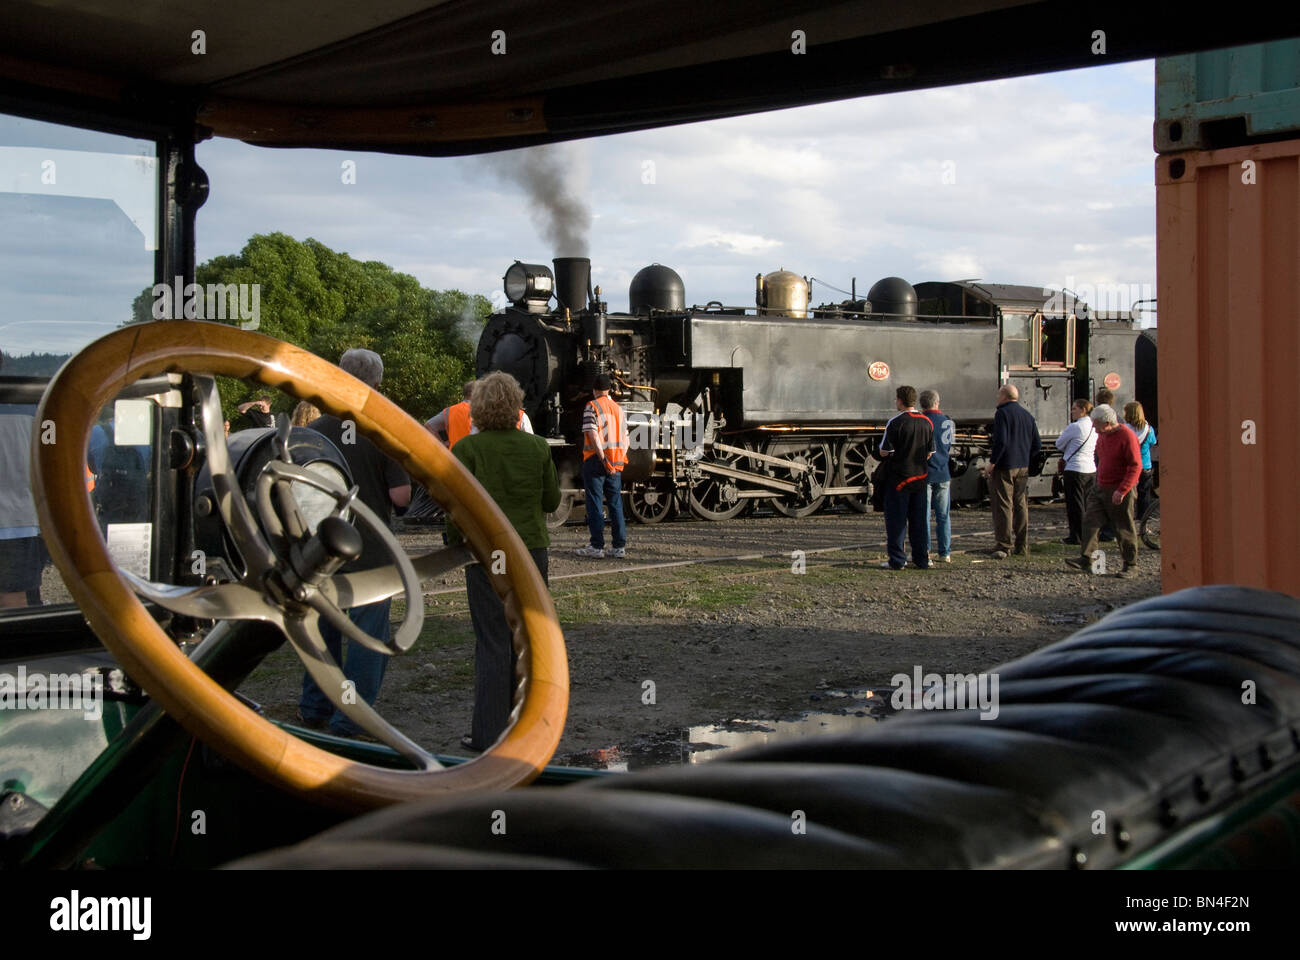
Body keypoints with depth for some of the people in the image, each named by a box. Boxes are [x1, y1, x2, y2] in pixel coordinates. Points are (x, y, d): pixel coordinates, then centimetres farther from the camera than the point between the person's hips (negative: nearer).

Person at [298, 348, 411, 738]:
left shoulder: (313, 431, -3)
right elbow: (400, 495, -15)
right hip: (370, 549, -4)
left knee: (322, 626, 19)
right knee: (368, 633, 5)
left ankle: (314, 707, 30)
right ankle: (349, 719, 7)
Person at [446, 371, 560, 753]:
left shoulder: (467, 449, -10)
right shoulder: (537, 447, -1)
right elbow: (552, 500, 5)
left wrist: (455, 542, 6)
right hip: (531, 548, 3)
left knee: (493, 641, 1)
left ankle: (489, 732, 2)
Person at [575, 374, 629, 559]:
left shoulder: (592, 407, -5)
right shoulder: (619, 409, 14)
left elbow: (593, 435, -16)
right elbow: (625, 439, 13)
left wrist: (603, 460, -17)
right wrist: (619, 461, 13)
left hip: (596, 460, -5)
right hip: (616, 463, 5)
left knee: (595, 504, -2)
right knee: (616, 504, 8)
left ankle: (597, 546, -2)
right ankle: (619, 546, 7)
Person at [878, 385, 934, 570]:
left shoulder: (896, 422, -13)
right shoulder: (927, 422, 6)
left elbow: (884, 451, -13)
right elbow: (930, 453, 10)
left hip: (898, 477, -5)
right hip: (920, 477, 5)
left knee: (896, 520, 1)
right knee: (919, 520, 10)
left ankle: (897, 560, 1)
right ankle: (921, 559, 12)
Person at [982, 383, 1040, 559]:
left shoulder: (1002, 413, -10)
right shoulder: (1028, 415, 12)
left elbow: (1000, 441, -21)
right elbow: (1037, 445, 13)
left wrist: (992, 463, -14)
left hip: (1004, 467, -7)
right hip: (1023, 468, 7)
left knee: (1003, 506, -4)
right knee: (1021, 506, 11)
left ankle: (1004, 546, -5)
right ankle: (1022, 546, 14)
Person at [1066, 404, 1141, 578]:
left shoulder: (1127, 437, -16)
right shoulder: (1102, 435, 9)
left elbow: (1135, 467, -19)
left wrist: (1121, 491, -24)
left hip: (1121, 492, -8)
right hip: (1101, 489, 8)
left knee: (1125, 529, 1)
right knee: (1090, 521, -1)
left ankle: (1131, 565, 13)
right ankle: (1086, 559, 1)